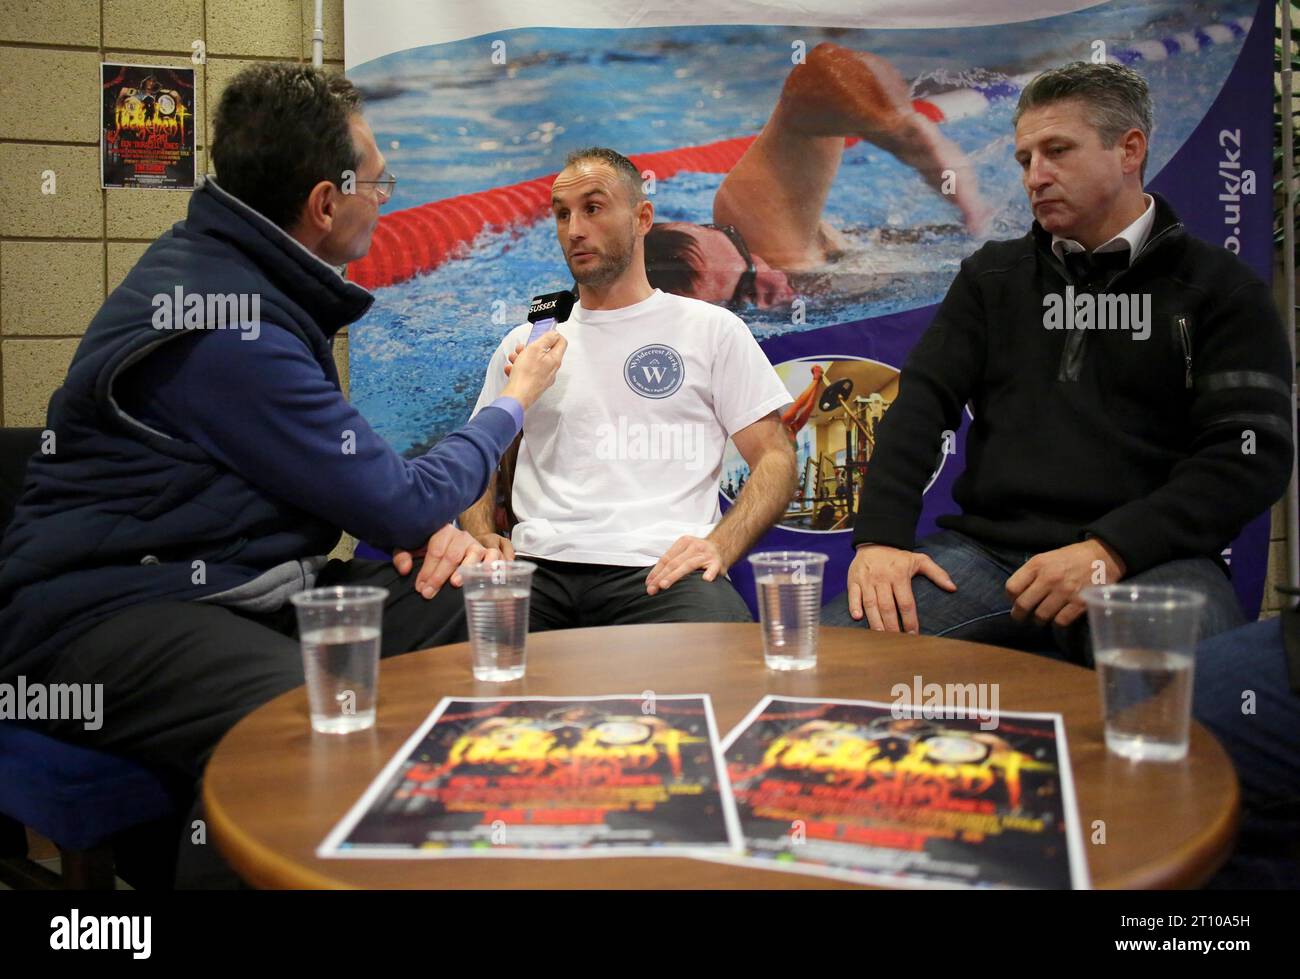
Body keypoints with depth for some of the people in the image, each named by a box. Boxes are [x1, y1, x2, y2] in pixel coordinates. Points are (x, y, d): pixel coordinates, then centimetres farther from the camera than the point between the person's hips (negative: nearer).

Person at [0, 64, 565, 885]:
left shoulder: (254, 277, 9)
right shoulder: (224, 327, -21)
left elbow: (360, 480, 19)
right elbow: (398, 506, -14)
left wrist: (432, 523, -2)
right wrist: (515, 402, 2)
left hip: (248, 585, 9)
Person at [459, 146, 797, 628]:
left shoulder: (711, 329, 13)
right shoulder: (523, 343, 20)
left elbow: (774, 457, 8)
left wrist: (720, 545, -11)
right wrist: (483, 536, -1)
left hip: (660, 570, -2)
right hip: (538, 567, 3)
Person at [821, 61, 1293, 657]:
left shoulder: (1221, 289, 9)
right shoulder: (994, 274, 19)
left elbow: (1251, 455, -2)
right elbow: (923, 400, 7)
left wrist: (1110, 551, -17)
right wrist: (879, 535, -10)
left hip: (1148, 559, -2)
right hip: (987, 547, 3)